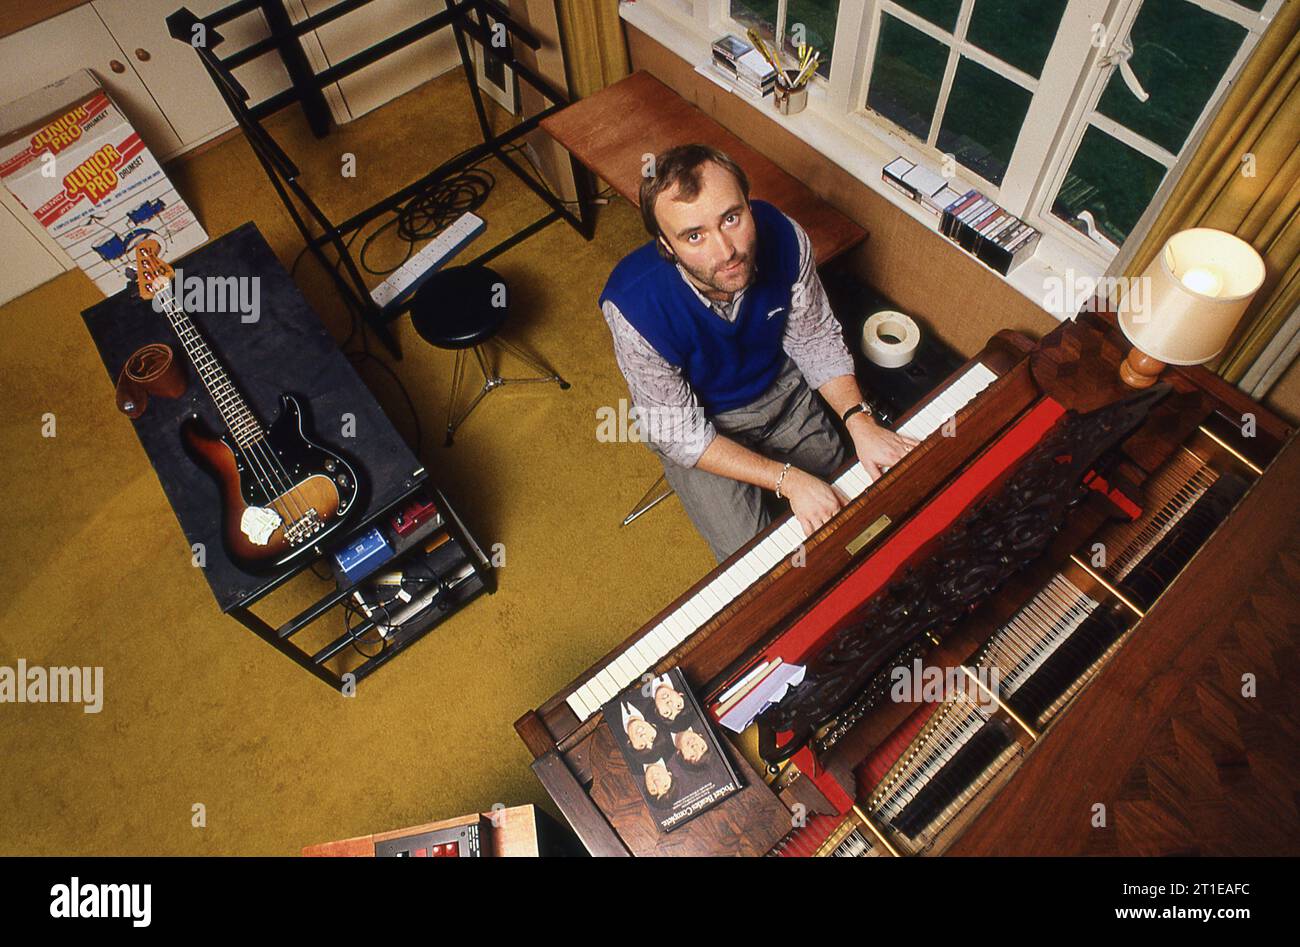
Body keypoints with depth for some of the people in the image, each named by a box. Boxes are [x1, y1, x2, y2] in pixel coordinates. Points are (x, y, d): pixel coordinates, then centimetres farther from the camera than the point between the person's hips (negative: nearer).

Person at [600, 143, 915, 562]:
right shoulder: (633, 306, -36)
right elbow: (679, 433, -26)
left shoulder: (783, 236, -26)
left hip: (779, 386, 4)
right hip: (695, 422, -3)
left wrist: (860, 420, -23)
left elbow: (815, 339, -8)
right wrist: (787, 479, -32)